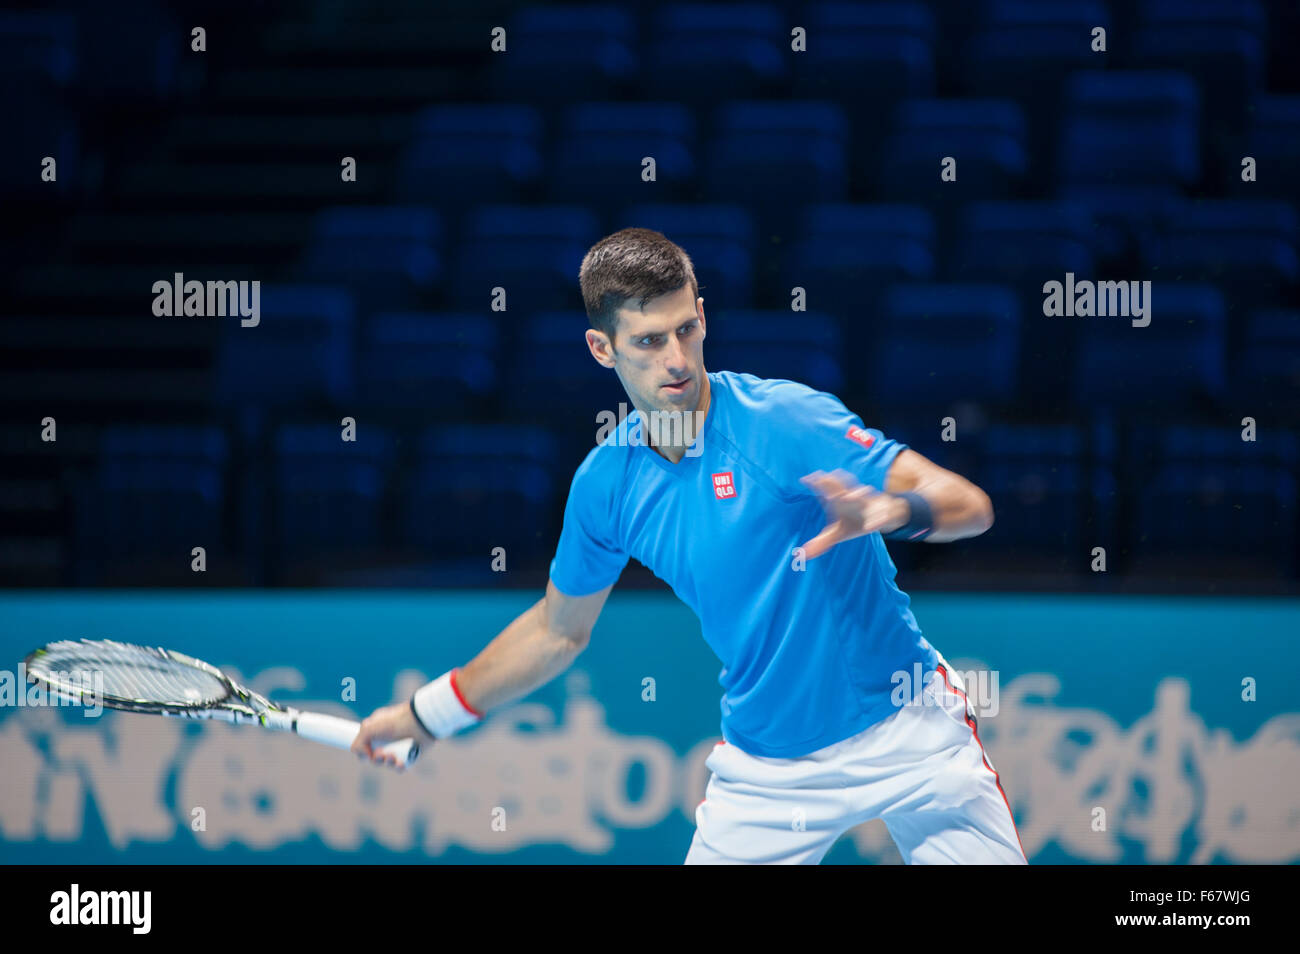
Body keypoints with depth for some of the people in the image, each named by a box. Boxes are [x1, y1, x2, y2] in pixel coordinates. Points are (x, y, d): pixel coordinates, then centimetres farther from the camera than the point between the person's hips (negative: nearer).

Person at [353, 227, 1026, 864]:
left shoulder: (783, 418, -18)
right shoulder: (605, 484, -2)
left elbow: (969, 506, -24)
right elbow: (558, 630, 16)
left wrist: (891, 510, -45)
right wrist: (427, 713, 21)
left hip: (906, 727, -3)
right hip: (766, 769, 3)